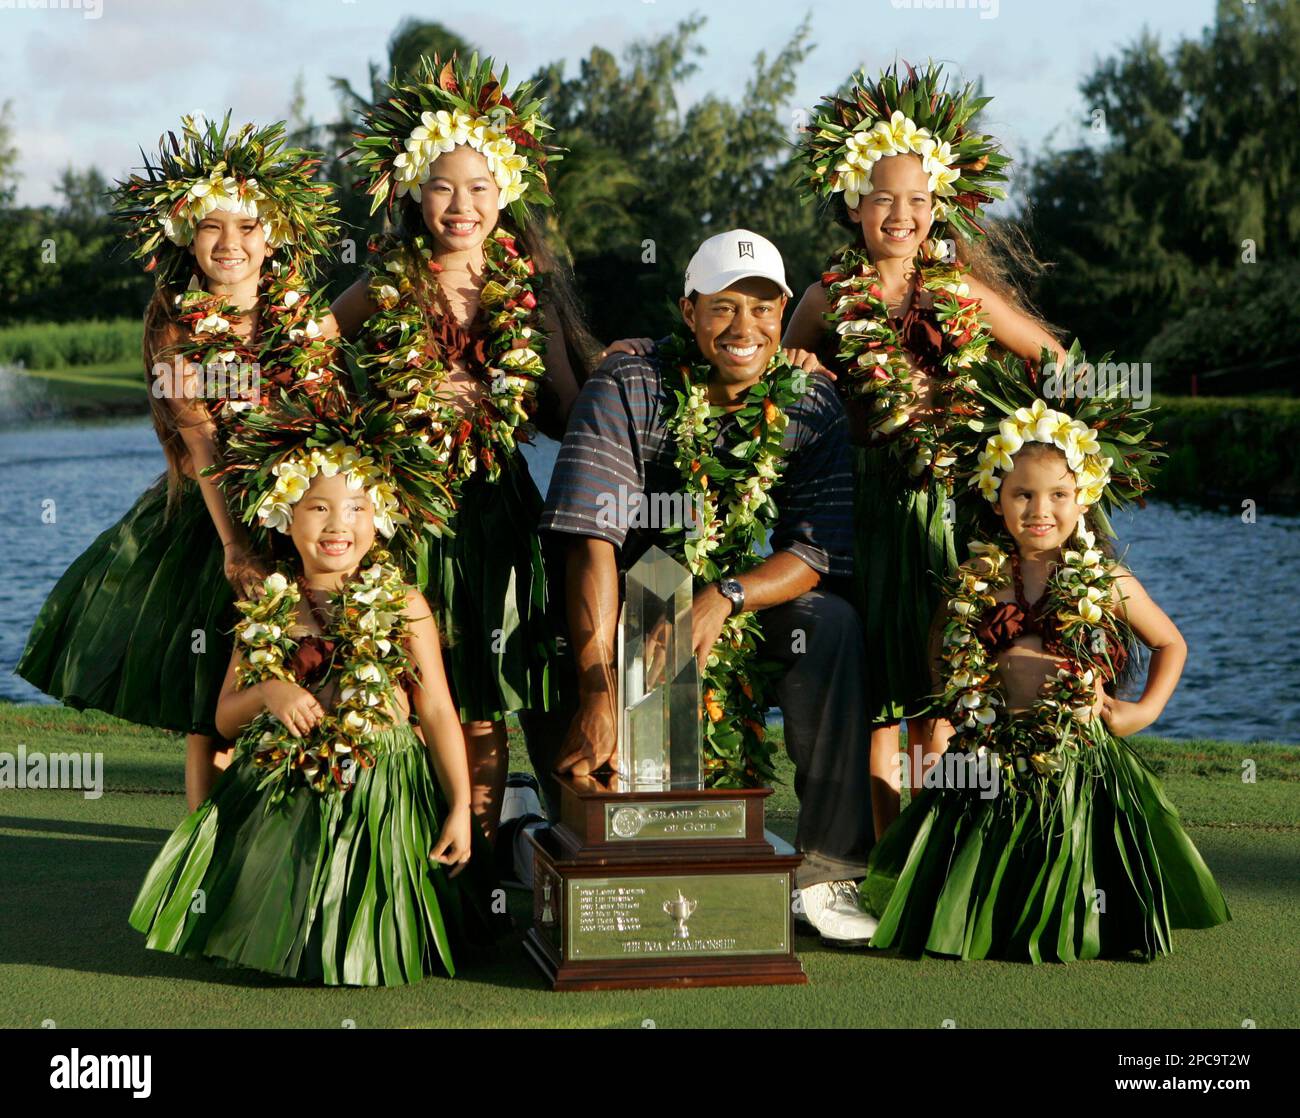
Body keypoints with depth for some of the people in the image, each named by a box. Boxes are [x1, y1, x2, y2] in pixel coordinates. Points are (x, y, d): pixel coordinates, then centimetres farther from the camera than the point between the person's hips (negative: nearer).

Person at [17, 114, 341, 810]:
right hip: (205, 516, -2)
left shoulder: (303, 319, 2)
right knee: (206, 707, 1)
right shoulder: (175, 322, -5)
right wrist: (234, 542, -27)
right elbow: (198, 439, -15)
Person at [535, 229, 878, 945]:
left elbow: (822, 553, -11)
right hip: (620, 610, -2)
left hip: (743, 604, 2)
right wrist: (597, 693, -37)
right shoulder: (627, 388, -16)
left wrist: (725, 598, -32)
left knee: (831, 624, -27)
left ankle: (826, 868, -19)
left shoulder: (810, 404, -7)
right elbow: (594, 539, -26)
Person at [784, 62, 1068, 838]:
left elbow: (1059, 364, 13)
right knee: (877, 697, 0)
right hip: (869, 511, 0)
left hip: (953, 505, 1)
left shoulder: (965, 291, 5)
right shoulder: (830, 299, 3)